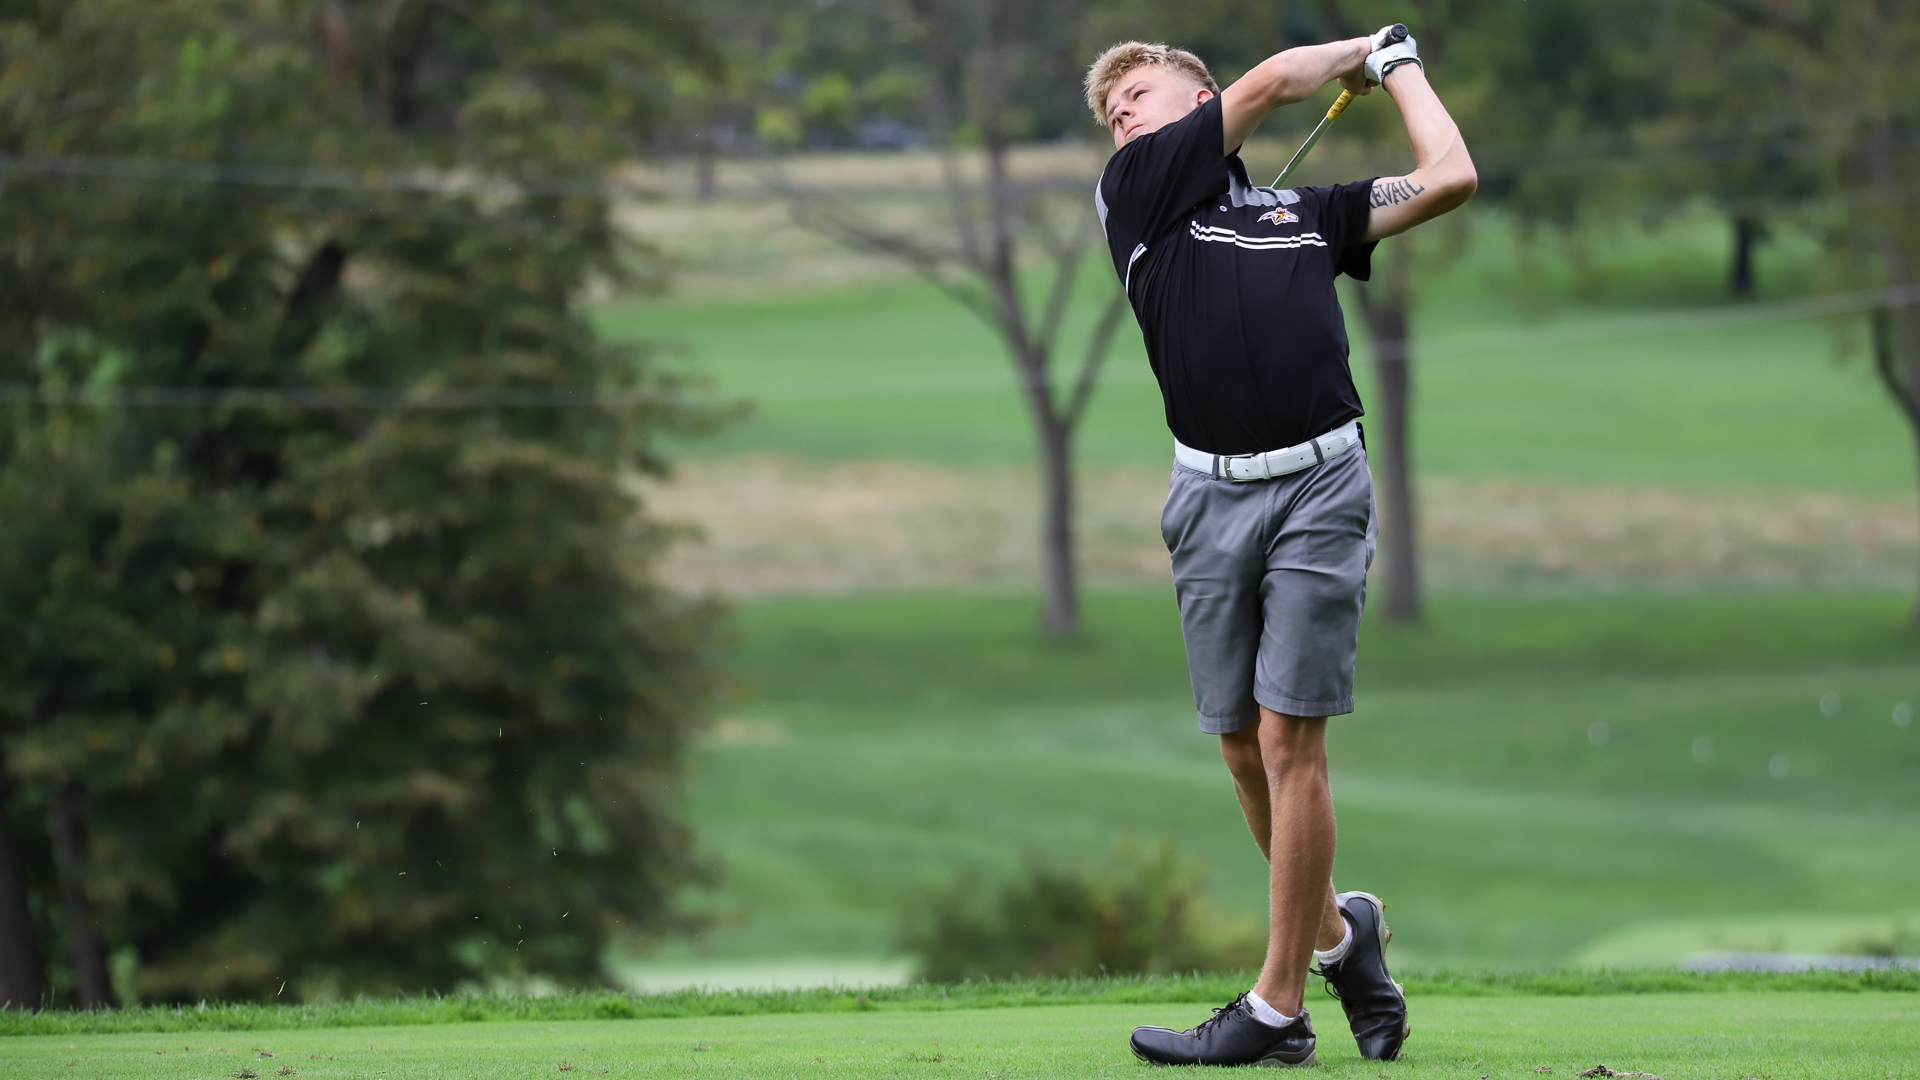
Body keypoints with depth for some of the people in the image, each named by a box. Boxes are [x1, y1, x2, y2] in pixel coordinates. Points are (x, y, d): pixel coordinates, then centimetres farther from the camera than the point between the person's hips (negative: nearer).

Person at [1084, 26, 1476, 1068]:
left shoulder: (1311, 213, 17)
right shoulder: (1137, 191, 12)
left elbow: (1449, 179, 11)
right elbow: (1265, 85, 9)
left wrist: (1397, 66, 24)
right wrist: (1358, 52, 24)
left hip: (1318, 484, -2)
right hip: (1209, 499, 2)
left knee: (1289, 739, -8)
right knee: (1245, 749, 5)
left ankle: (1276, 1008, -5)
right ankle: (1339, 930, 27)